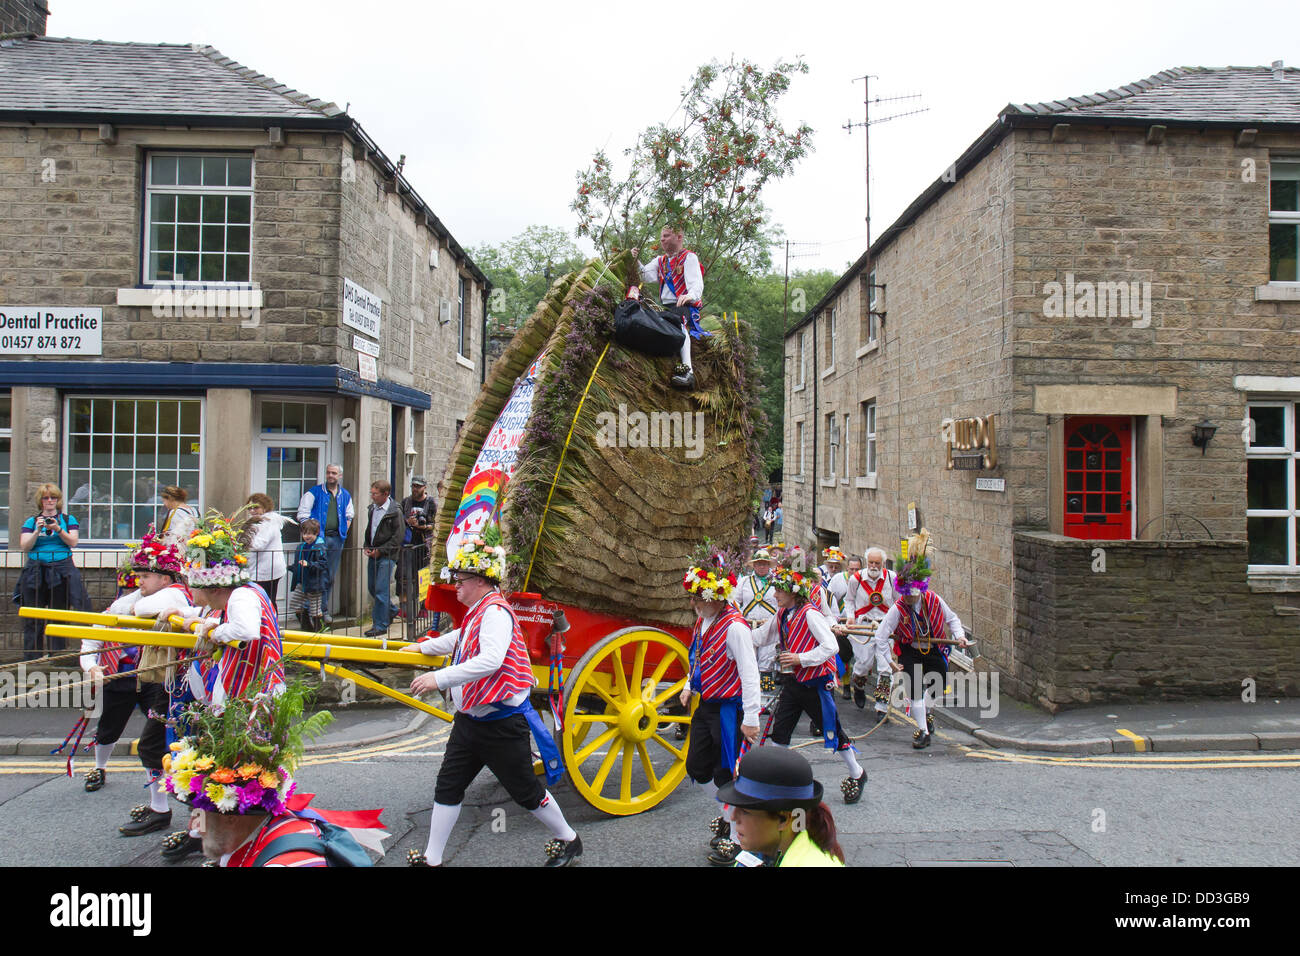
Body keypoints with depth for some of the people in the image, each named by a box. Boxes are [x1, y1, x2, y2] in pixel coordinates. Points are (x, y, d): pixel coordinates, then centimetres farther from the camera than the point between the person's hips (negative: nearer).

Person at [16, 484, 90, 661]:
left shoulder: (68, 520, 10)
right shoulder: (31, 521, 12)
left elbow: (73, 542, -2)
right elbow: (24, 547, 3)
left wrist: (58, 529, -16)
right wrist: (37, 531, -11)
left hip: (61, 571, -1)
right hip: (35, 571, 1)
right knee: (33, 620, 0)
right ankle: (31, 659, 5)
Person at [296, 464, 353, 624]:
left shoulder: (345, 495, 13)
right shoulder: (315, 492, 0)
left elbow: (349, 516, 24)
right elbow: (302, 514, -2)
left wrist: (343, 532, 11)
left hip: (336, 539, 4)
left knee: (331, 577, 7)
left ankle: (325, 611, 16)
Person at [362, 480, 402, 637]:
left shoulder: (395, 512, -11)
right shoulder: (372, 508, 10)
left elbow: (397, 538, -12)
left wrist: (380, 551, -15)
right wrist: (367, 546, 8)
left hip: (387, 555, -7)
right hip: (373, 554, 7)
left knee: (381, 590, -9)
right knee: (372, 588, 13)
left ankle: (381, 625, -3)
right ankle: (391, 610, 34)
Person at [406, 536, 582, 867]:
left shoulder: (496, 612, -21)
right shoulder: (477, 612, 11)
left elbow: (490, 660, -37)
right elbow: (459, 640, 33)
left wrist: (439, 678, -38)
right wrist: (422, 648, 40)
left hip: (501, 724, -9)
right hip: (469, 719, 9)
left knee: (526, 790, 5)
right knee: (447, 787, 11)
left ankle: (568, 841, 25)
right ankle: (432, 859, 23)